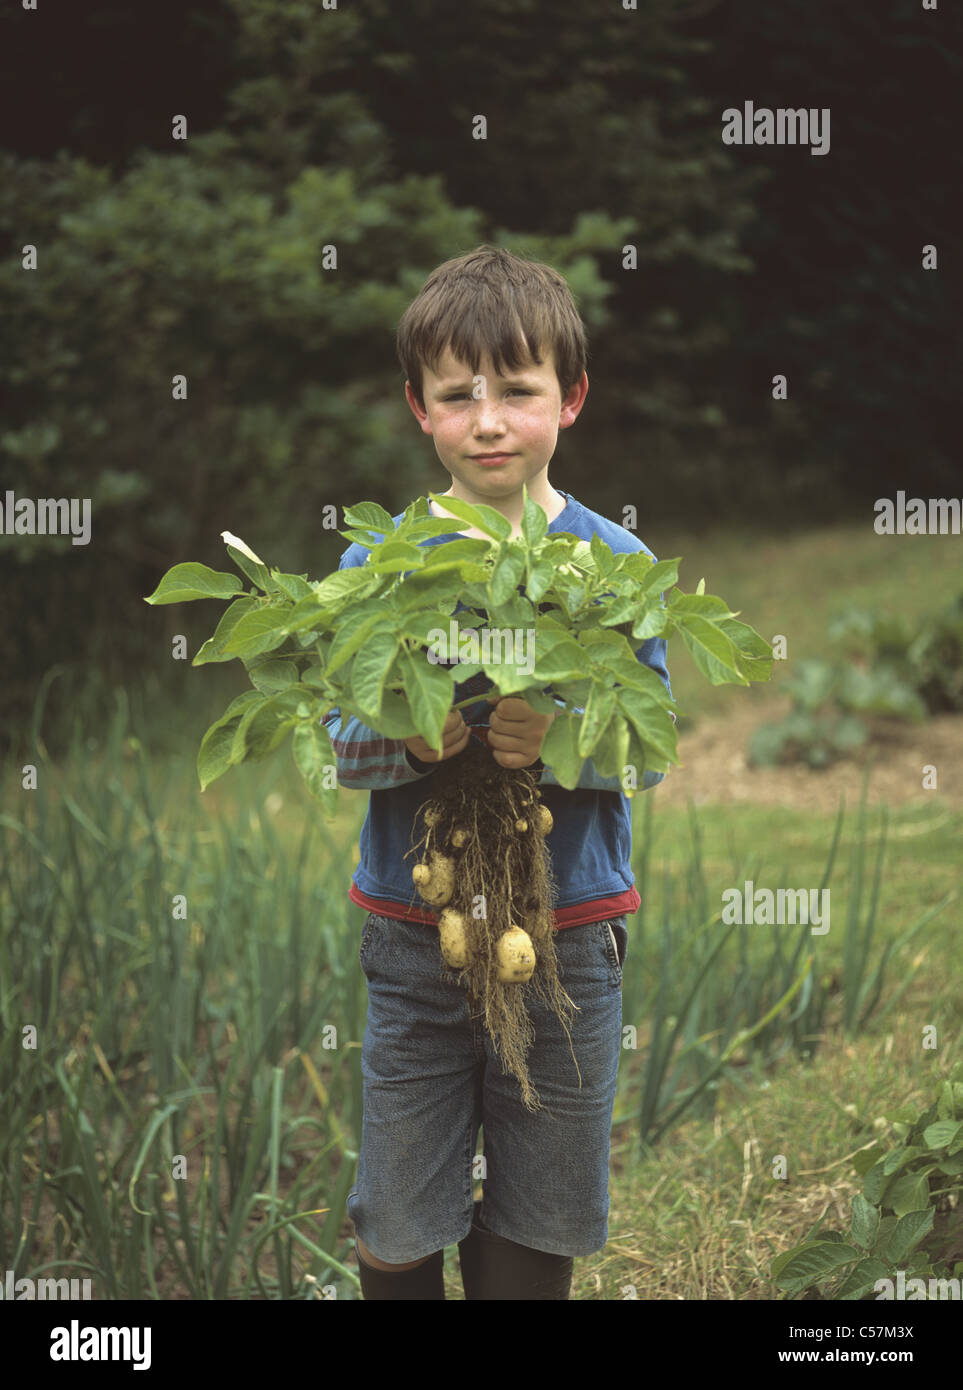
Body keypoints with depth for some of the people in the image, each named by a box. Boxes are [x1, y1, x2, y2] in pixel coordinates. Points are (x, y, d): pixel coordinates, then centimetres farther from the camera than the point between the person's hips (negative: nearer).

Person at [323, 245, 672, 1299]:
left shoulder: (614, 564, -3)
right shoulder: (376, 562, -1)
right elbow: (341, 744, -2)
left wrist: (557, 745, -25)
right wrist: (409, 741, -24)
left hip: (571, 933, 0)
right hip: (412, 931, 0)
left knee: (536, 1229, 12)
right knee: (396, 1230, 7)